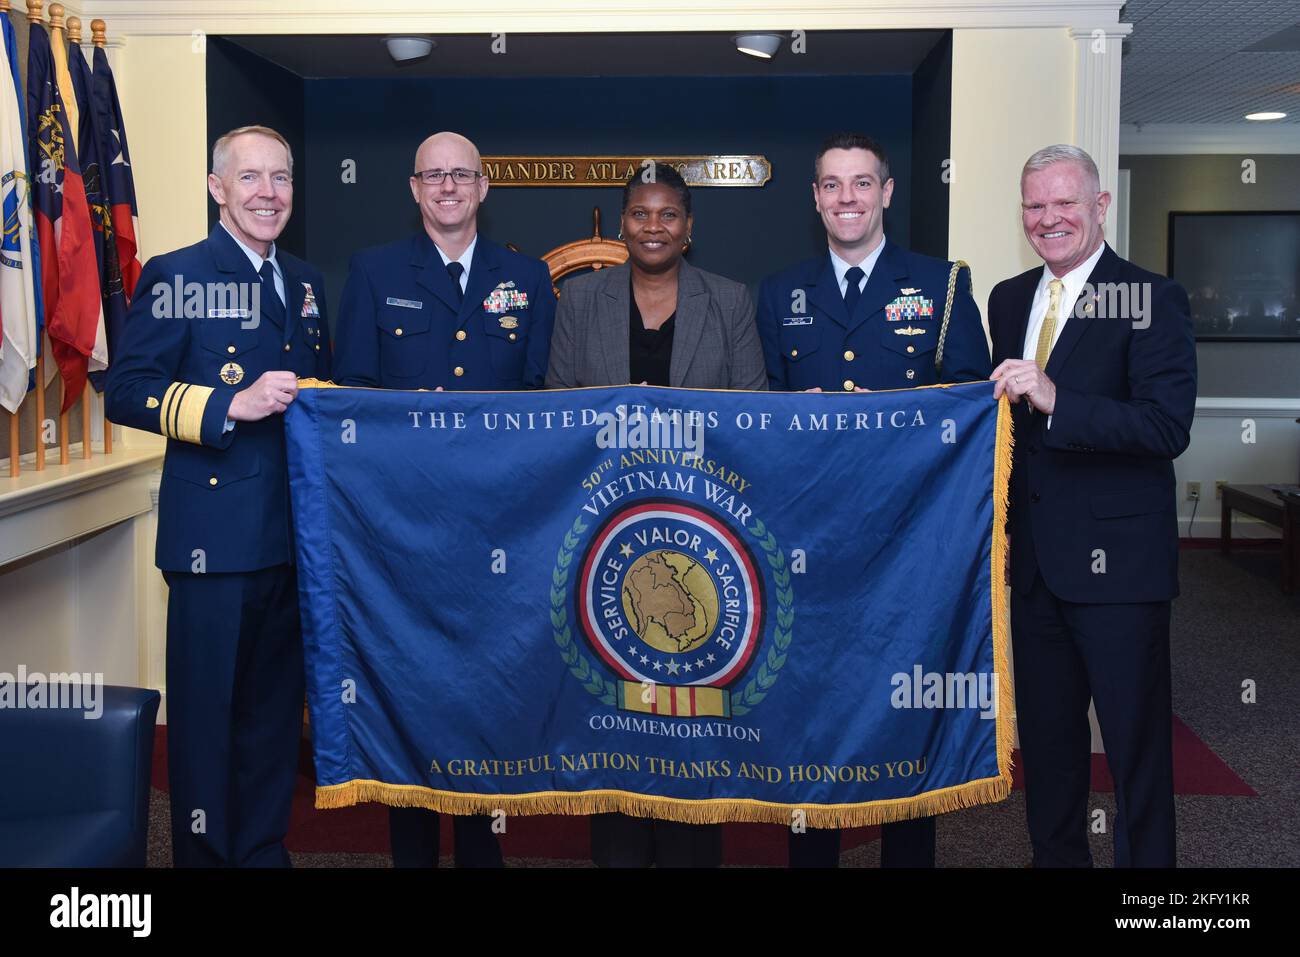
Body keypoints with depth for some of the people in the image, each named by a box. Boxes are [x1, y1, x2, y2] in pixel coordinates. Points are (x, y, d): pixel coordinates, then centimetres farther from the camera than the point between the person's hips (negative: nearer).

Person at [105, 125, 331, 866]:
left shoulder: (305, 282, 15)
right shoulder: (174, 275, -4)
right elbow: (126, 392, -11)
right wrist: (231, 407, -21)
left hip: (297, 529, 6)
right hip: (215, 534, -6)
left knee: (277, 705, 15)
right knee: (206, 707, 3)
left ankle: (265, 849, 29)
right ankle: (206, 852, 19)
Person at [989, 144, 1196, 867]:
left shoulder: (1153, 300, -8)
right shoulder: (1008, 300, 12)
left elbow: (1168, 428, -20)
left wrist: (1056, 401, -28)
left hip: (1117, 560, -6)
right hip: (1032, 557, 6)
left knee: (1137, 745, 3)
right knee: (1045, 735, 17)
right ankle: (1056, 855, 32)